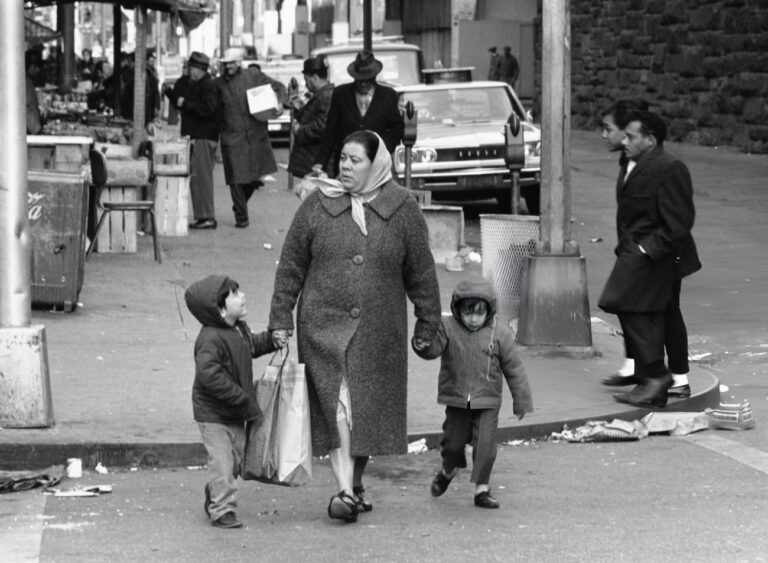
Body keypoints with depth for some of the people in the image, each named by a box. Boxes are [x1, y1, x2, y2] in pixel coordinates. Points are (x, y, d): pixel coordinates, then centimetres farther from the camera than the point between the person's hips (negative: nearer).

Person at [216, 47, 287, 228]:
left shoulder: (253, 75, 3)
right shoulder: (219, 84, 2)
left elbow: (279, 87, 10)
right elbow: (216, 111, 7)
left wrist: (278, 102, -8)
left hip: (256, 136, 1)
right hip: (232, 137, -1)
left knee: (255, 176, 5)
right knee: (236, 180, -3)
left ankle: (240, 204, 33)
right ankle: (241, 217, 11)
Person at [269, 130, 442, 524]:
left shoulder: (402, 209, 2)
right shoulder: (317, 206, 2)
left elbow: (420, 272, 7)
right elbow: (290, 266, 6)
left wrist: (427, 324, 8)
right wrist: (280, 320, 3)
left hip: (379, 332, 1)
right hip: (324, 324, -1)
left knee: (369, 409, 6)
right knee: (337, 403, -12)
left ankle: (356, 483, 23)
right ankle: (345, 491, -17)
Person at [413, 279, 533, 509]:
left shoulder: (499, 333, -6)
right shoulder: (448, 327, -5)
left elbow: (514, 369, 0)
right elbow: (434, 348, -18)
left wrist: (522, 401, 2)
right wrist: (422, 345, -43)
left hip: (487, 402, -1)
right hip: (456, 400, 1)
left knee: (485, 445, -8)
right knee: (453, 441, 9)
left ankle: (481, 489, 5)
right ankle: (448, 470, 41)